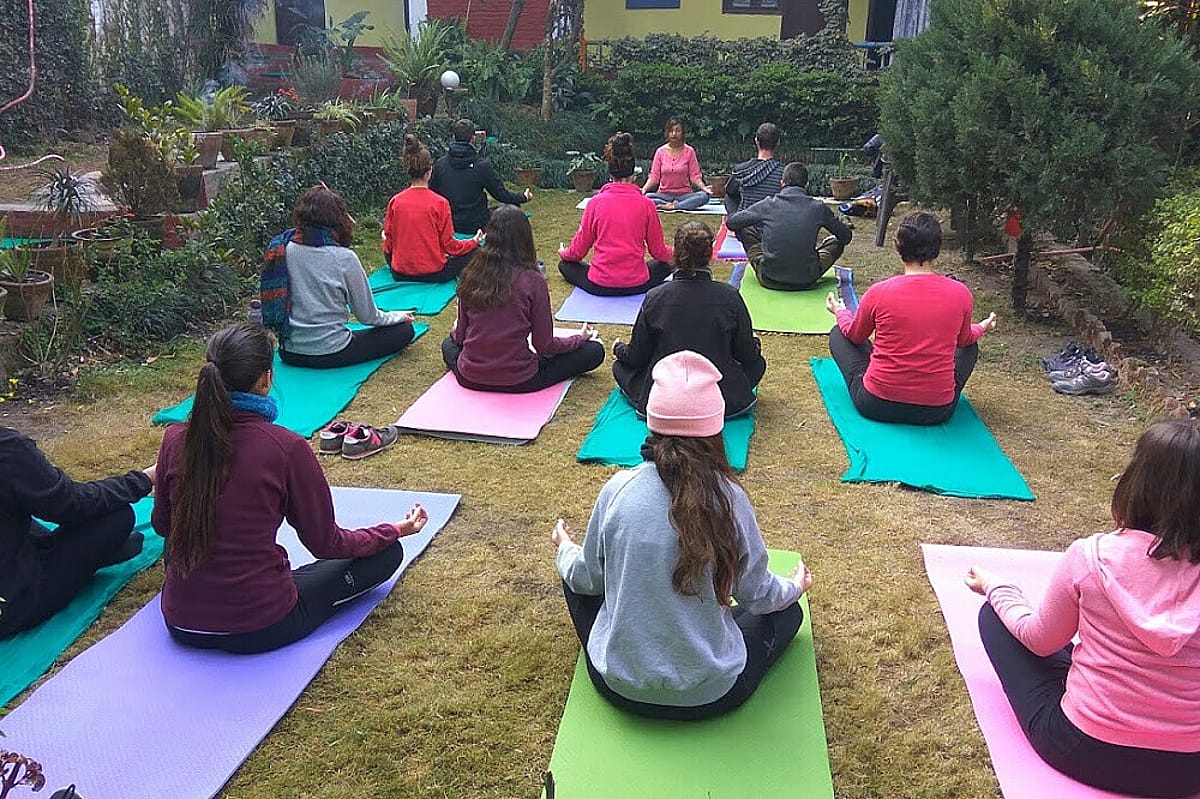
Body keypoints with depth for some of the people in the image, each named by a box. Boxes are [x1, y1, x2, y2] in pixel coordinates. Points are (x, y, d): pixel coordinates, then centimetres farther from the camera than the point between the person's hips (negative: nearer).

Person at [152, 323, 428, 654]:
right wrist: (396, 530, 8)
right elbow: (325, 543, -9)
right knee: (387, 551, 8)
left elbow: (162, 525, 10)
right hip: (260, 630, -5)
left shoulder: (175, 440, -8)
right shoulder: (286, 447, -21)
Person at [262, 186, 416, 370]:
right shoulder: (344, 258, -17)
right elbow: (367, 316, -8)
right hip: (329, 354, -5)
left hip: (289, 353, 5)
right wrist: (399, 316, 9)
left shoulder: (281, 249, -4)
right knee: (404, 329, 7)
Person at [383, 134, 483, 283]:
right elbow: (449, 245, -7)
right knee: (474, 250, 13)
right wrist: (474, 241, 10)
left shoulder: (395, 201, -6)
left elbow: (388, 246, 1)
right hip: (433, 273, -4)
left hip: (400, 274, 4)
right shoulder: (440, 203, -14)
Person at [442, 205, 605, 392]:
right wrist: (580, 338, 8)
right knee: (595, 350, 5)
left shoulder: (472, 274, -7)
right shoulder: (532, 281, -18)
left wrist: (455, 332, 27)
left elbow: (460, 336, 2)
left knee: (449, 343, 36)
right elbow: (544, 345, -11)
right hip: (517, 381, -3)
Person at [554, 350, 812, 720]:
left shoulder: (619, 490, -16)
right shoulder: (730, 499, -17)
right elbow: (758, 595, -3)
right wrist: (795, 587, 21)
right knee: (787, 611, 25)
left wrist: (565, 547, 22)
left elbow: (586, 579, -1)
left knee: (578, 577, 24)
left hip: (619, 686, 0)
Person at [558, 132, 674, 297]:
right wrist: (673, 254, 25)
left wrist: (564, 253, 24)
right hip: (636, 285, 1)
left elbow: (579, 250, 0)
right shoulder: (646, 204, -7)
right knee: (665, 265, 29)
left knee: (565, 264, 25)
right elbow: (658, 251, 2)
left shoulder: (596, 202, -7)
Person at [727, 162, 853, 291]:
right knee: (835, 241, 24)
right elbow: (847, 236, 10)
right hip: (806, 281, 0)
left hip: (770, 280, 0)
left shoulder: (768, 204, -5)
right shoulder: (818, 207, -4)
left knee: (745, 230, 21)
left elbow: (730, 223, 7)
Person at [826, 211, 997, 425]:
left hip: (877, 406, -2)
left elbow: (855, 336, 9)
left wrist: (840, 312, 32)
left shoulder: (878, 292, -12)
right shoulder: (960, 294, -8)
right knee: (970, 347, 31)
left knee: (838, 334, 22)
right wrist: (981, 328, 38)